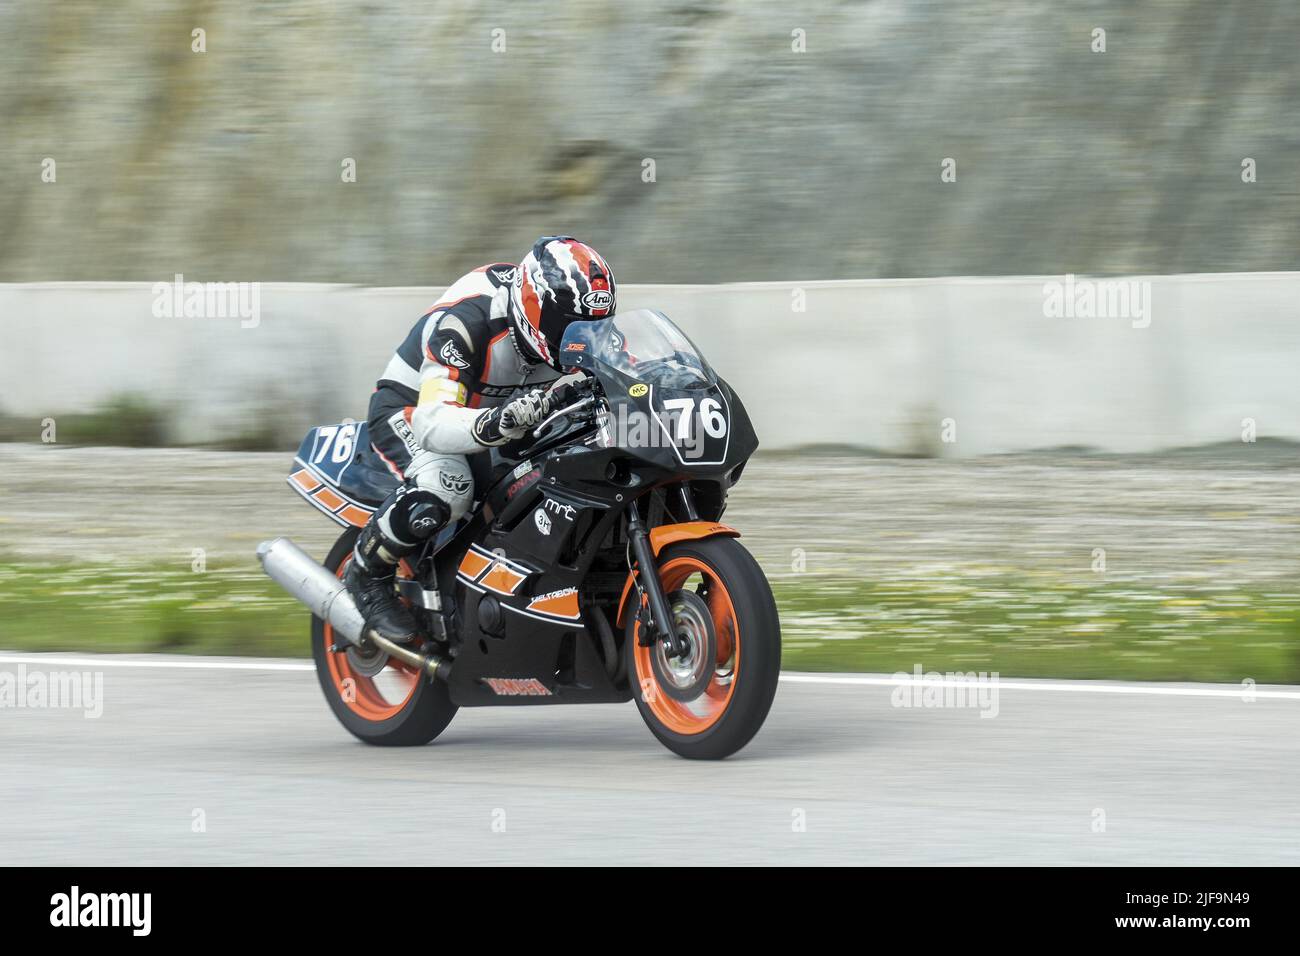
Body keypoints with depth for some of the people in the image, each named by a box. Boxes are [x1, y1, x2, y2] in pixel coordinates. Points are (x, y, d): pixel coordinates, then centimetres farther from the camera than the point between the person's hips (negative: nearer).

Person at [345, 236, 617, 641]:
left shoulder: (572, 323, -12)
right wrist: (498, 423, -64)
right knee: (443, 488, -39)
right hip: (409, 409, -8)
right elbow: (433, 424, -44)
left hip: (494, 414, 8)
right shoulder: (465, 320, -35)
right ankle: (367, 574, -13)